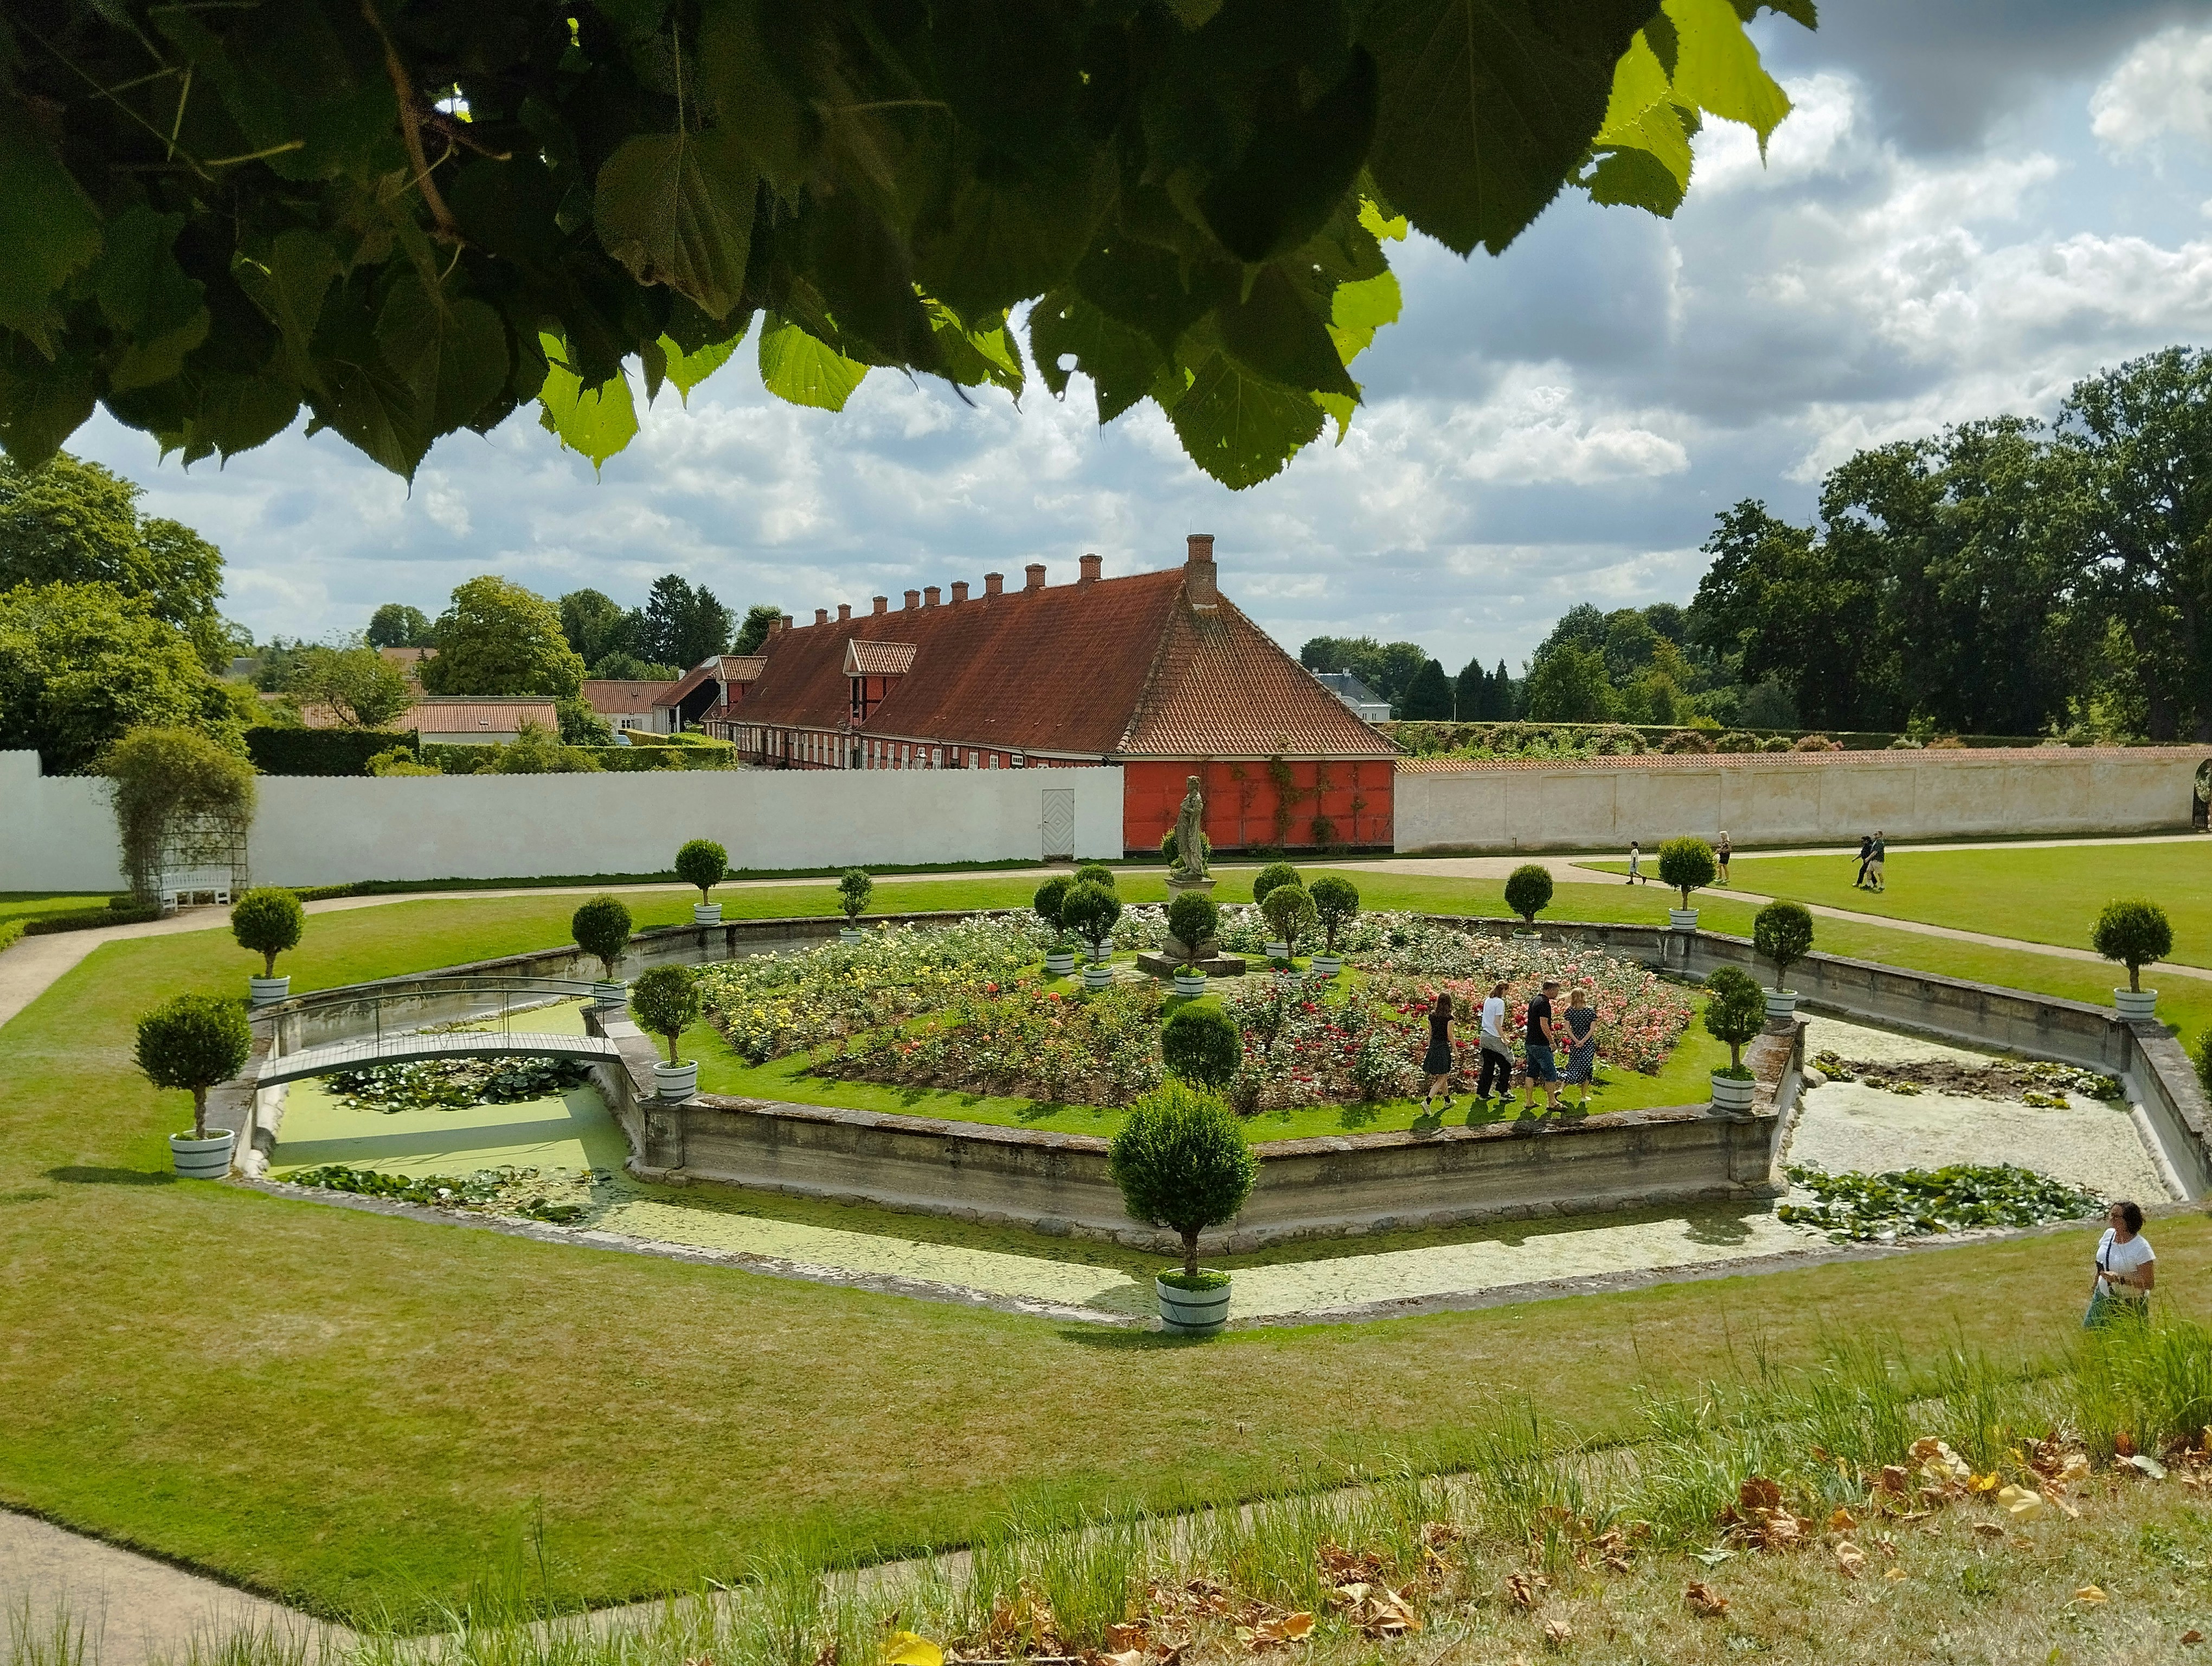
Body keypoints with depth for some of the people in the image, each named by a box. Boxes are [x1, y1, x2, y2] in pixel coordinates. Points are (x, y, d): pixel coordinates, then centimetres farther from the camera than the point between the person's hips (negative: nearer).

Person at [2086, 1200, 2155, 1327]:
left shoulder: (2141, 1248, -23)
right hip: (2104, 1296, 6)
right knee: (2088, 1328, 9)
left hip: (2131, 1303, -6)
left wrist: (2120, 1279, -33)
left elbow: (2149, 1282, -25)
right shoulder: (2109, 1234, -2)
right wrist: (2096, 1283, 23)